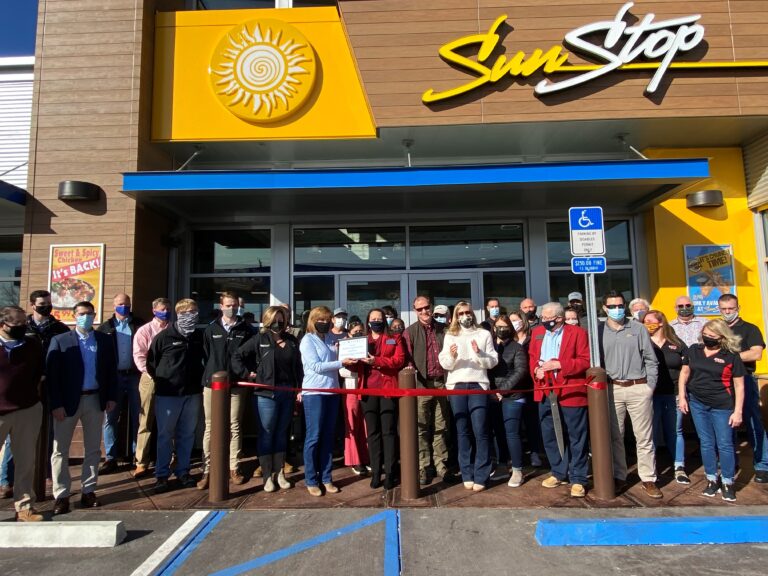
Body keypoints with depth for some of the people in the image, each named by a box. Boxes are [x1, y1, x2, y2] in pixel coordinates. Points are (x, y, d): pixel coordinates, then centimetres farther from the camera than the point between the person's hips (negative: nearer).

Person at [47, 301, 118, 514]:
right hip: (67, 401, -2)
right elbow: (51, 374, -8)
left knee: (93, 449, 10)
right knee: (60, 450, 4)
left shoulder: (105, 340, 4)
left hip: (95, 399, 2)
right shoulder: (60, 341, -4)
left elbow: (112, 370, 7)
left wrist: (112, 397, 0)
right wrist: (56, 404, -13)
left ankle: (88, 491, 22)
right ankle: (61, 495, 15)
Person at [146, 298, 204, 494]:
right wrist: (162, 381, 4)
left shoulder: (200, 337, 3)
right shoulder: (164, 336, -8)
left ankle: (183, 471, 24)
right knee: (165, 436, 5)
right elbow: (151, 362, -1)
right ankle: (161, 475, 17)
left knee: (187, 435, 11)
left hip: (192, 394, 4)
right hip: (167, 394, -3)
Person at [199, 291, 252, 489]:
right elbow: (205, 355, 9)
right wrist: (210, 375, 4)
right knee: (210, 428, 4)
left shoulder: (245, 330, 3)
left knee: (234, 427, 7)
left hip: (236, 385, -1)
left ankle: (234, 468, 17)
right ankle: (207, 470, 11)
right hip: (212, 384, 1)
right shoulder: (211, 329, 7)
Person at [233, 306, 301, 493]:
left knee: (281, 434, 13)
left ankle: (279, 473, 24)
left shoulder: (292, 341, 6)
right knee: (267, 434, 5)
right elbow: (236, 356, -3)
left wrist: (300, 389, 4)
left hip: (288, 392, 4)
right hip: (266, 393, -3)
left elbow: (298, 366, 8)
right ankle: (267, 476, 15)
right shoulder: (259, 340, -4)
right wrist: (247, 374, -7)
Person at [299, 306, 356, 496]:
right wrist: (341, 362, -18)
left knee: (328, 437, 10)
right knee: (314, 437, -1)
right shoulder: (307, 340, -4)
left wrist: (347, 359, -2)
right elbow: (316, 366, -14)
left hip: (332, 392, 6)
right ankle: (311, 480, 10)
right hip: (314, 393, -6)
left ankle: (326, 478, 18)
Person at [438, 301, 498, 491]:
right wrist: (452, 356, -15)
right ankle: (467, 475, 14)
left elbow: (493, 361, 4)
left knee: (480, 431, -5)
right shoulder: (450, 336, 12)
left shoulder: (484, 334, 10)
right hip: (456, 386, 2)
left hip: (478, 385, -1)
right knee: (462, 431, 6)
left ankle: (481, 476, 2)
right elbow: (444, 364, 6)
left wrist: (479, 353, -13)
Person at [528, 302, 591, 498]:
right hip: (545, 393, 6)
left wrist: (559, 364, -19)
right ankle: (559, 473, 30)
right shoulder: (537, 332, 11)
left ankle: (578, 479, 15)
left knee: (576, 438, 4)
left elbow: (586, 361, -11)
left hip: (571, 392, -5)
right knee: (549, 435, 14)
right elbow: (532, 357, 17)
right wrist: (536, 370, -4)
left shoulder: (577, 333, -6)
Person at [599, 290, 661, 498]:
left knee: (644, 437, 5)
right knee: (615, 436, 9)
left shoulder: (638, 329, 3)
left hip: (638, 388, 0)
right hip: (612, 389, 1)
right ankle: (619, 477, 22)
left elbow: (651, 360, 5)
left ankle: (648, 479, 17)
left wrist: (650, 386, 0)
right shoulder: (599, 332, 2)